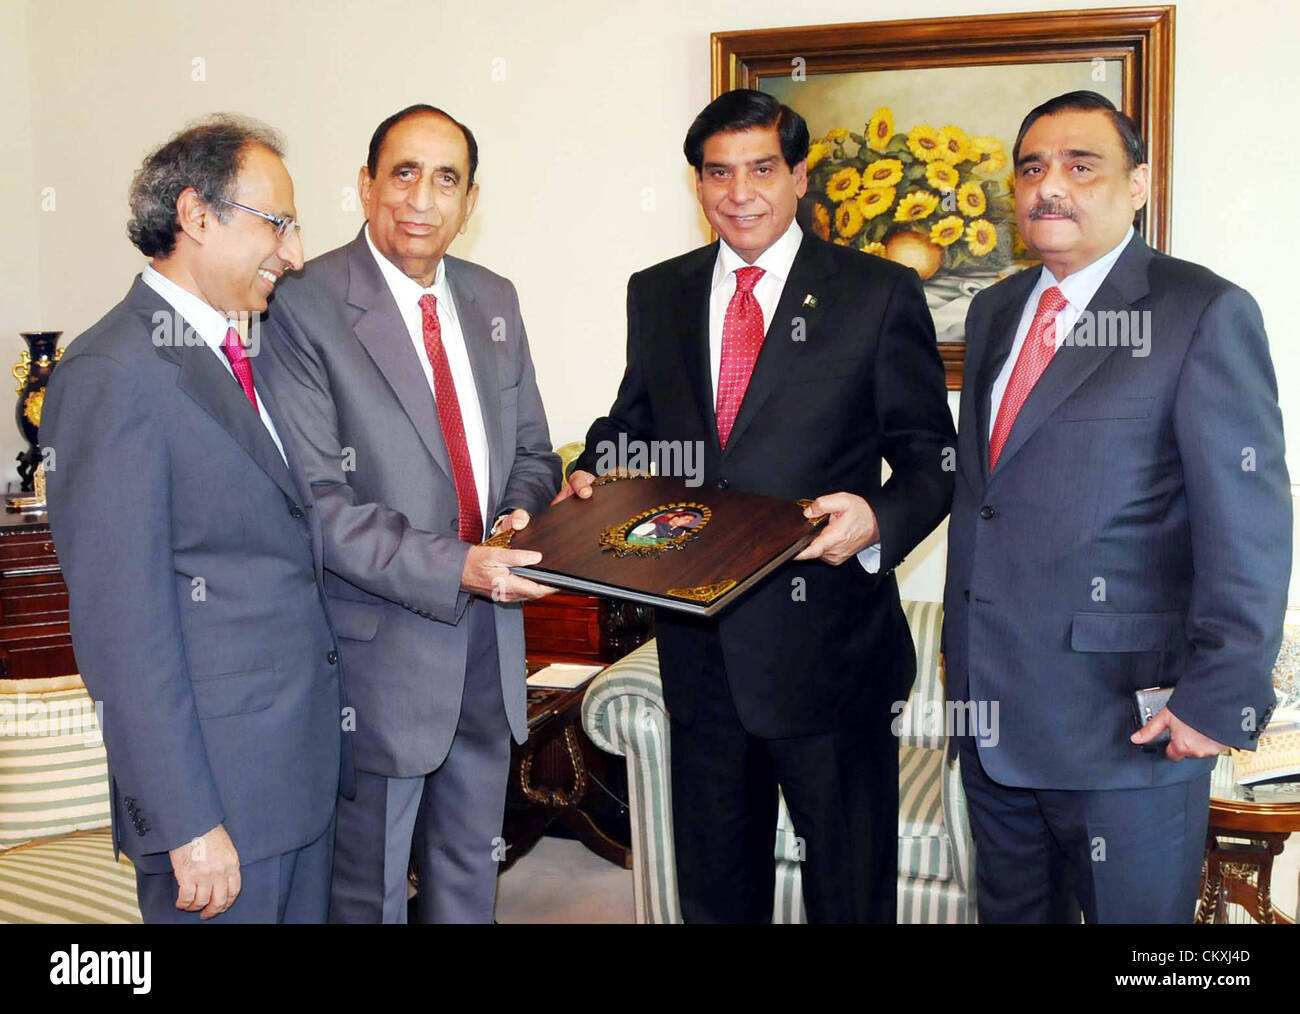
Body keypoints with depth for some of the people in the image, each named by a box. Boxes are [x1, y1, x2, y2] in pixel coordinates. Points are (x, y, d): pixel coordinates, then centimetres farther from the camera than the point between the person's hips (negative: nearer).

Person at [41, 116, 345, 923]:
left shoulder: (244, 356, 13)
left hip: (305, 765, 8)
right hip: (220, 788, -8)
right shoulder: (114, 373, -15)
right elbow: (121, 622, -19)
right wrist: (187, 824, -19)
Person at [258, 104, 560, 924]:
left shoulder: (495, 300, 8)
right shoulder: (307, 308, -13)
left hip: (490, 638, 6)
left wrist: (522, 512, -8)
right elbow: (316, 501, -19)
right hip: (381, 648, -6)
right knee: (370, 888, 12)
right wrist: (453, 567, -26)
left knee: (471, 870, 22)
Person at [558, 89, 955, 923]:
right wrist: (593, 472, -2)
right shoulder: (657, 294, 7)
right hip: (700, 642, 4)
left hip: (829, 642, -3)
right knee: (713, 879, 21)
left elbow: (931, 455, -5)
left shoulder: (880, 294, -5)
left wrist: (879, 518, -24)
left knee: (850, 883, 13)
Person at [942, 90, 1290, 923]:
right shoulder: (994, 310, 12)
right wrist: (960, 645, 15)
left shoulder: (1205, 312, -10)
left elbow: (1247, 523, -14)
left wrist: (1220, 697, -16)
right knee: (1010, 907, 19)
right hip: (990, 699, 6)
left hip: (1127, 717, -6)